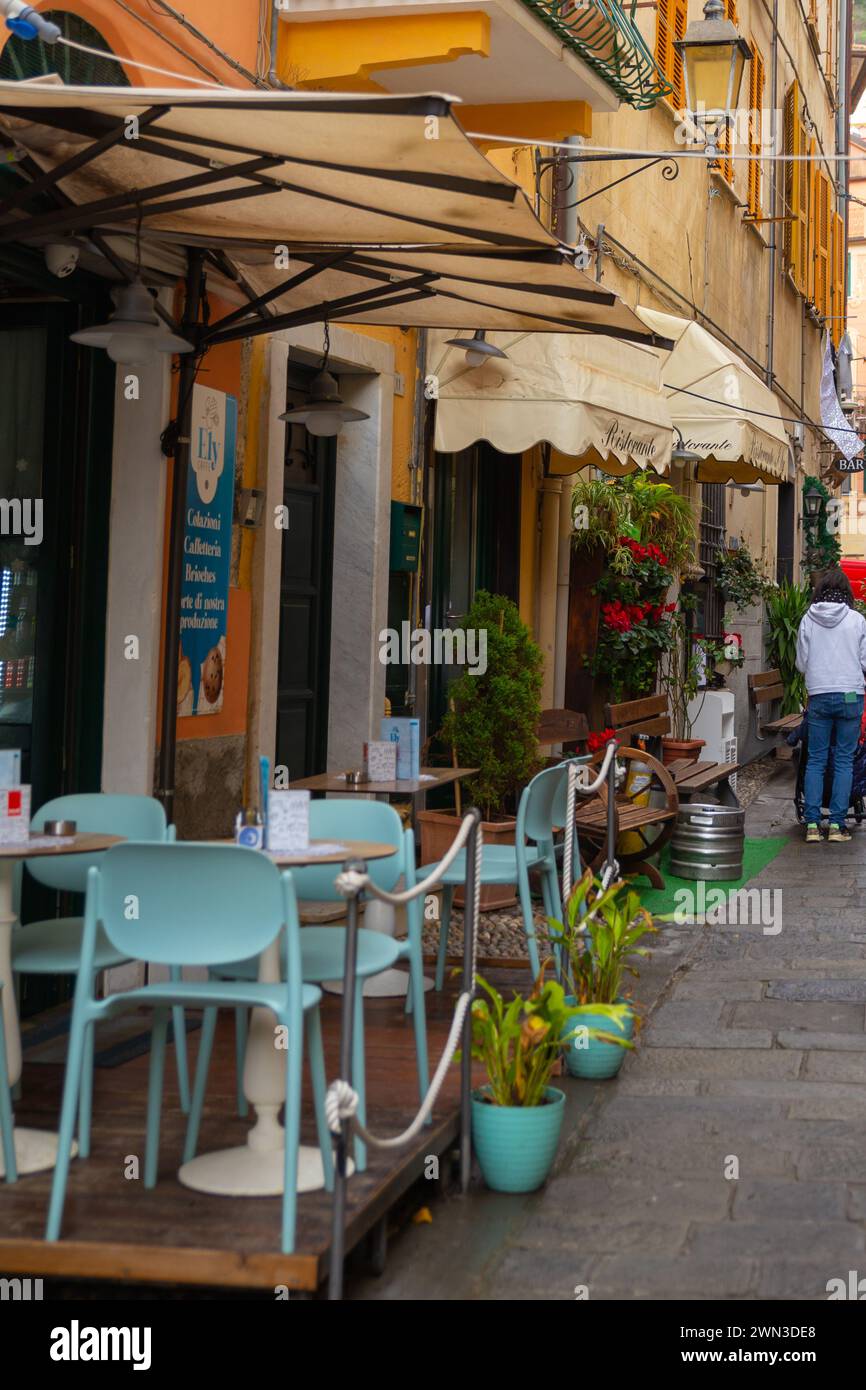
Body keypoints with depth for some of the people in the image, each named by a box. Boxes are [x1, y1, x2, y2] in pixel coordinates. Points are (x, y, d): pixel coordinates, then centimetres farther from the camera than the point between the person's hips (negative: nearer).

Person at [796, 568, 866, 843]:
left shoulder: (808, 620, 1)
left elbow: (801, 663, 6)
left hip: (818, 696, 1)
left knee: (816, 760, 6)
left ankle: (812, 824, 1)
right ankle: (837, 824, 1)